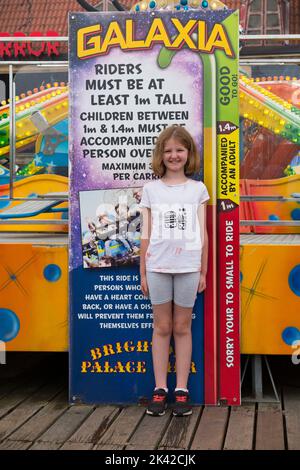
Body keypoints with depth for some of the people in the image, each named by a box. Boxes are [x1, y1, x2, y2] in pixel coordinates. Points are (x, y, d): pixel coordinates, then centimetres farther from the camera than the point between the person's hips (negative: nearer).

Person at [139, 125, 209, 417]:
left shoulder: (197, 189, 6)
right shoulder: (151, 189, 6)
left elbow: (203, 234, 7)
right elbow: (146, 235, 6)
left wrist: (203, 271, 5)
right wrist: (143, 272, 4)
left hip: (188, 267, 0)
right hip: (158, 266, 0)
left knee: (182, 327, 6)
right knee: (162, 327, 6)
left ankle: (182, 390, 11)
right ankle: (160, 389, 11)